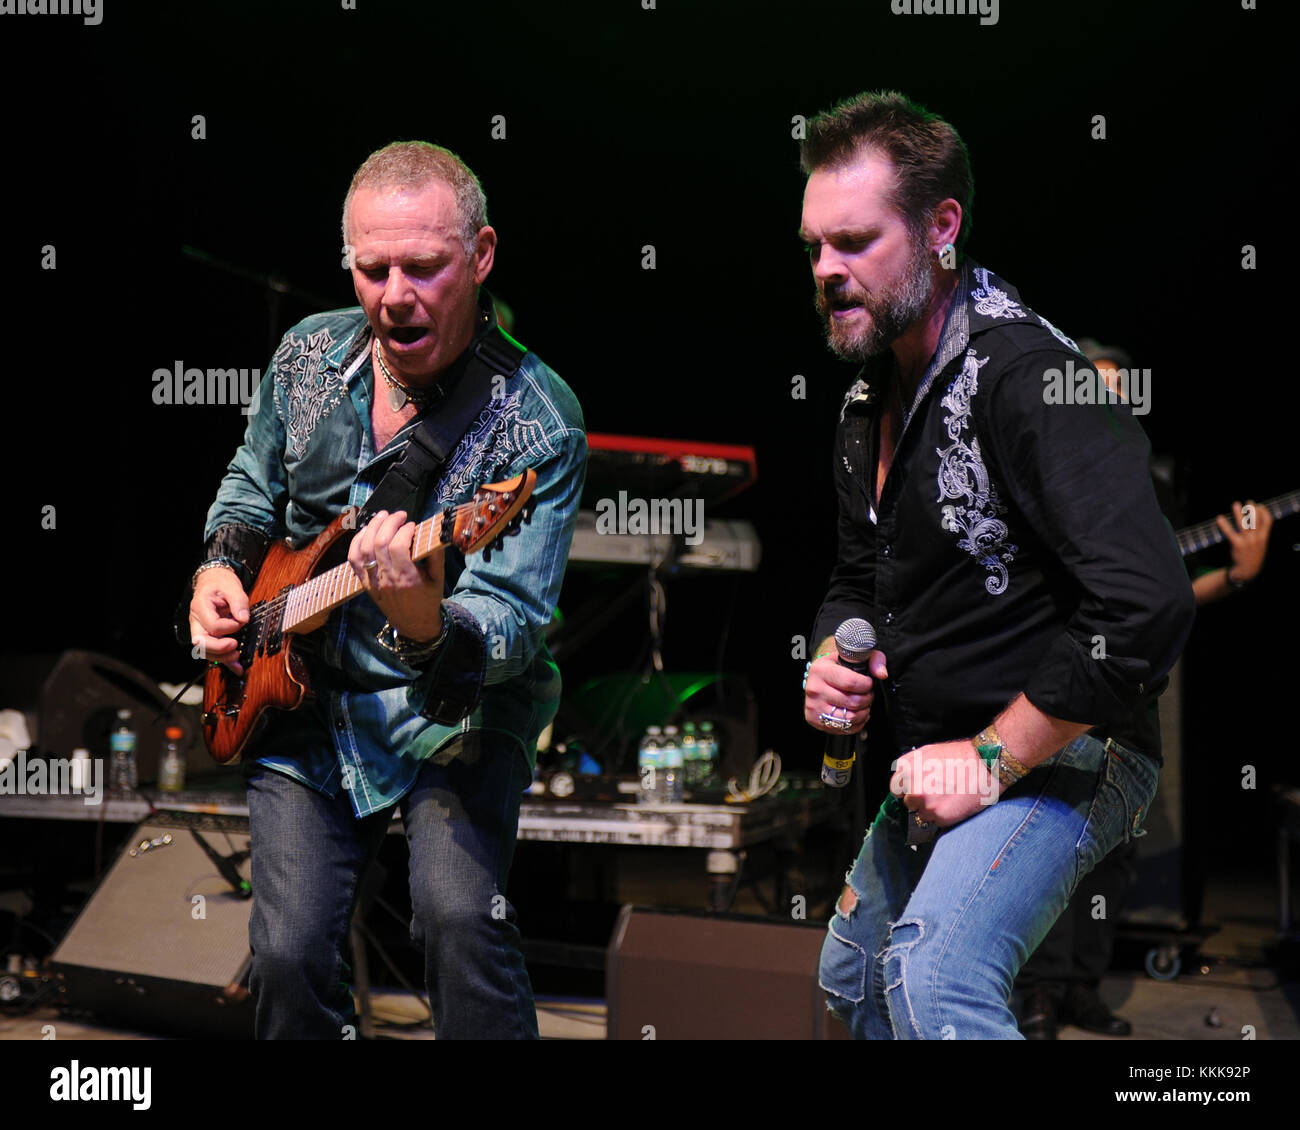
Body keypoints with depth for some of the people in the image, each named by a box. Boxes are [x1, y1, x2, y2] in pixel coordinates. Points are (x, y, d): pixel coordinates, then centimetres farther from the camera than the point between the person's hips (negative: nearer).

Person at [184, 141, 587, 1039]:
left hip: (455, 708, -4)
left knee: (459, 912, -26)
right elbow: (251, 488, 20)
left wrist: (426, 625, -48)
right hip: (301, 703, 4)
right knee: (290, 953, -8)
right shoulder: (309, 357, -1)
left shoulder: (538, 422, -19)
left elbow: (512, 618, -27)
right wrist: (221, 568, 0)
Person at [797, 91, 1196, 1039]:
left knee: (933, 981, -32)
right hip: (935, 769, 10)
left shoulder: (1027, 374, -22)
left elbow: (1148, 606, -32)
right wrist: (834, 660, -1)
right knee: (853, 982, 25)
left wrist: (994, 758, -24)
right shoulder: (871, 401, 9)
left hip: (1056, 758, -10)